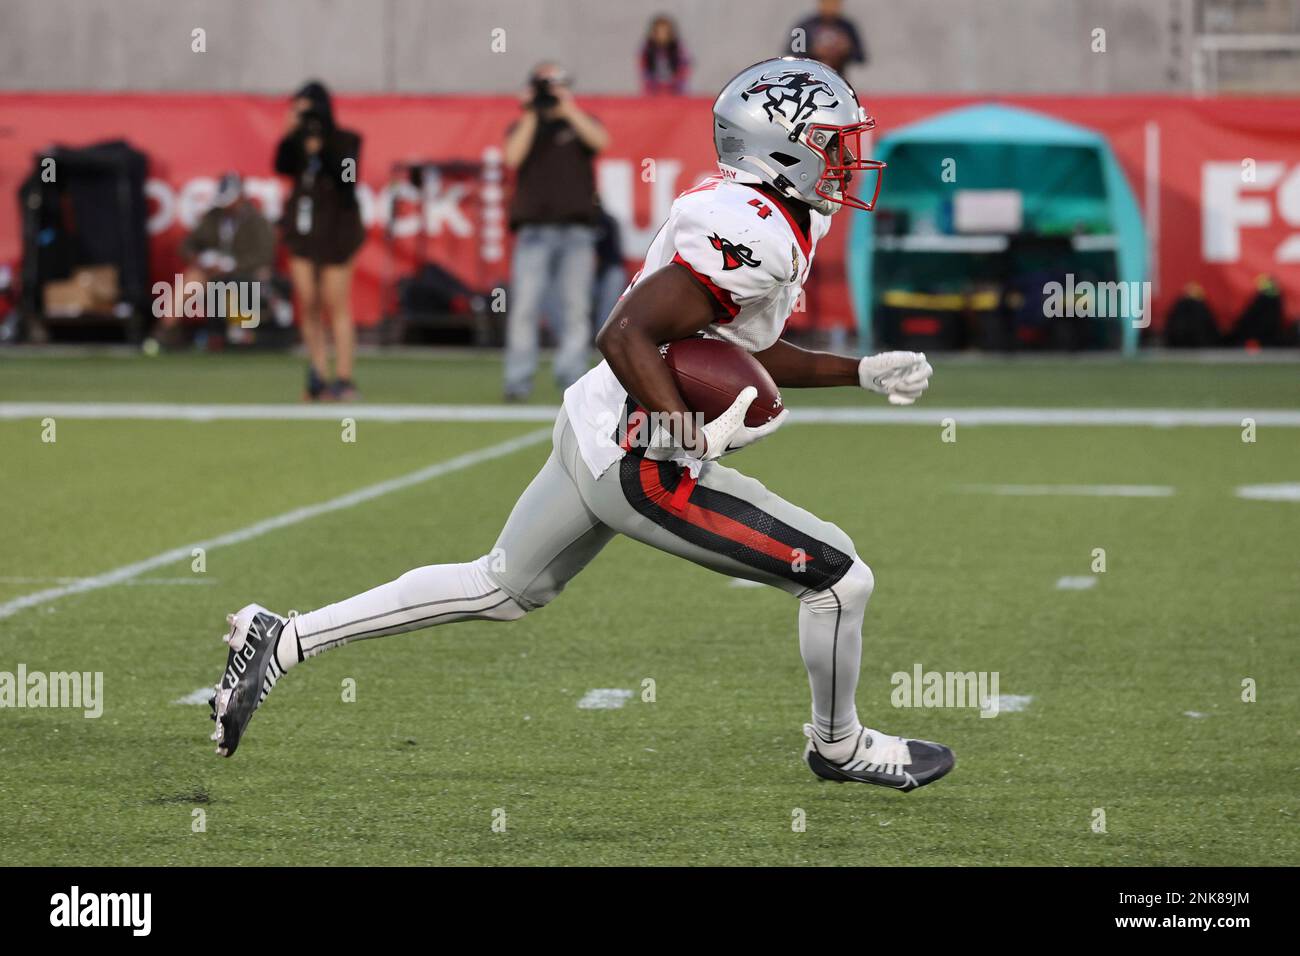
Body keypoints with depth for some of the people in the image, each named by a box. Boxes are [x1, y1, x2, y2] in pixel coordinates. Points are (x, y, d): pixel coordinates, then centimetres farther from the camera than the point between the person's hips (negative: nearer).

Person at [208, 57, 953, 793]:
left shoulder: (745, 209, 10)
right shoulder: (757, 235, -22)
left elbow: (745, 348, 22)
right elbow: (627, 336, -29)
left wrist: (864, 371, 17)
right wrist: (697, 441, -31)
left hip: (591, 430, 10)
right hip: (639, 462, -10)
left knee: (501, 589, 24)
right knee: (840, 581, -2)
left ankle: (283, 642, 24)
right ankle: (840, 747, 22)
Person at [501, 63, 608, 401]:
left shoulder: (580, 123, 15)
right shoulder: (522, 128, 16)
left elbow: (599, 140, -7)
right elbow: (513, 157, -4)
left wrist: (567, 108, -9)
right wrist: (532, 116, -6)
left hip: (577, 231, 0)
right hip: (534, 230, 0)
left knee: (576, 309, -3)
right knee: (524, 307, -9)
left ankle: (572, 380, -2)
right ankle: (518, 381, -10)